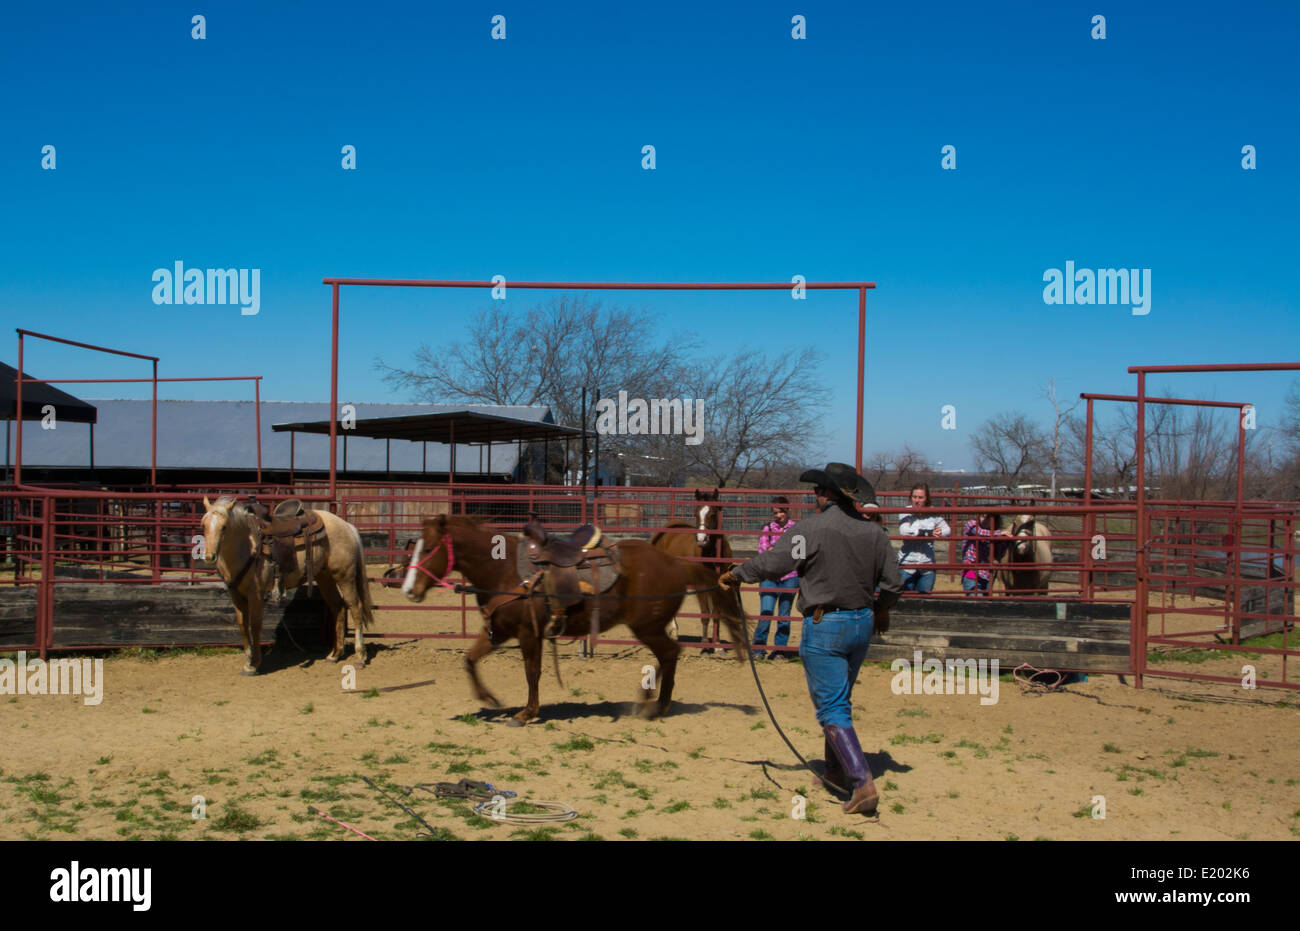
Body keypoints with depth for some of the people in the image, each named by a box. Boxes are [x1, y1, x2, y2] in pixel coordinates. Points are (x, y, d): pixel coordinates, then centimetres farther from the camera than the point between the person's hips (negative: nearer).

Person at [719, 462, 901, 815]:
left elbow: (771, 563, -10)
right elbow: (892, 584, 8)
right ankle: (837, 770, 33)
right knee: (841, 700, 22)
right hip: (862, 624, 7)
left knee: (832, 709, -4)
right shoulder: (874, 532, 3)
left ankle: (863, 783, -13)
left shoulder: (810, 529, -13)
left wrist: (736, 575, 7)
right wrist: (881, 610, 29)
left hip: (824, 626, -6)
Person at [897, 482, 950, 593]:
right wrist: (929, 533, -20)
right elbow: (904, 531, -22)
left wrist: (939, 533, -14)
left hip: (927, 565, 2)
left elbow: (948, 530, 10)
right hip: (907, 564, -2)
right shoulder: (906, 512, -5)